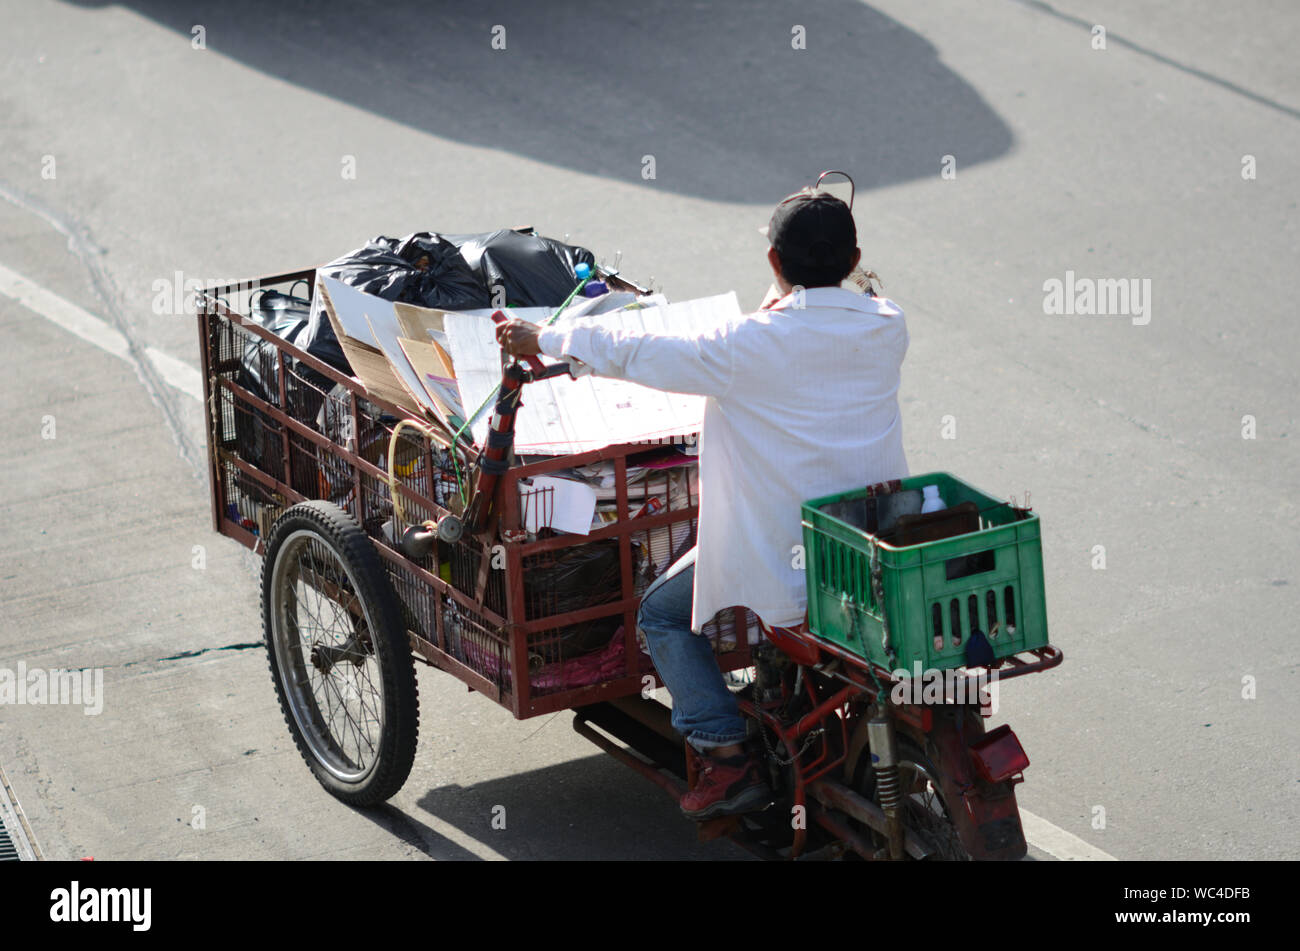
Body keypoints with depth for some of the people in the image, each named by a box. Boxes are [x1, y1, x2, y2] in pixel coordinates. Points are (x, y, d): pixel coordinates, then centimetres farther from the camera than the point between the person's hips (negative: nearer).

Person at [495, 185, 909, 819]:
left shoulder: (752, 345, -20)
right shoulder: (888, 328, -5)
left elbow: (639, 355, -11)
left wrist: (543, 340, 2)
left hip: (780, 563, -6)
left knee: (662, 614, 18)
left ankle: (728, 756, 8)